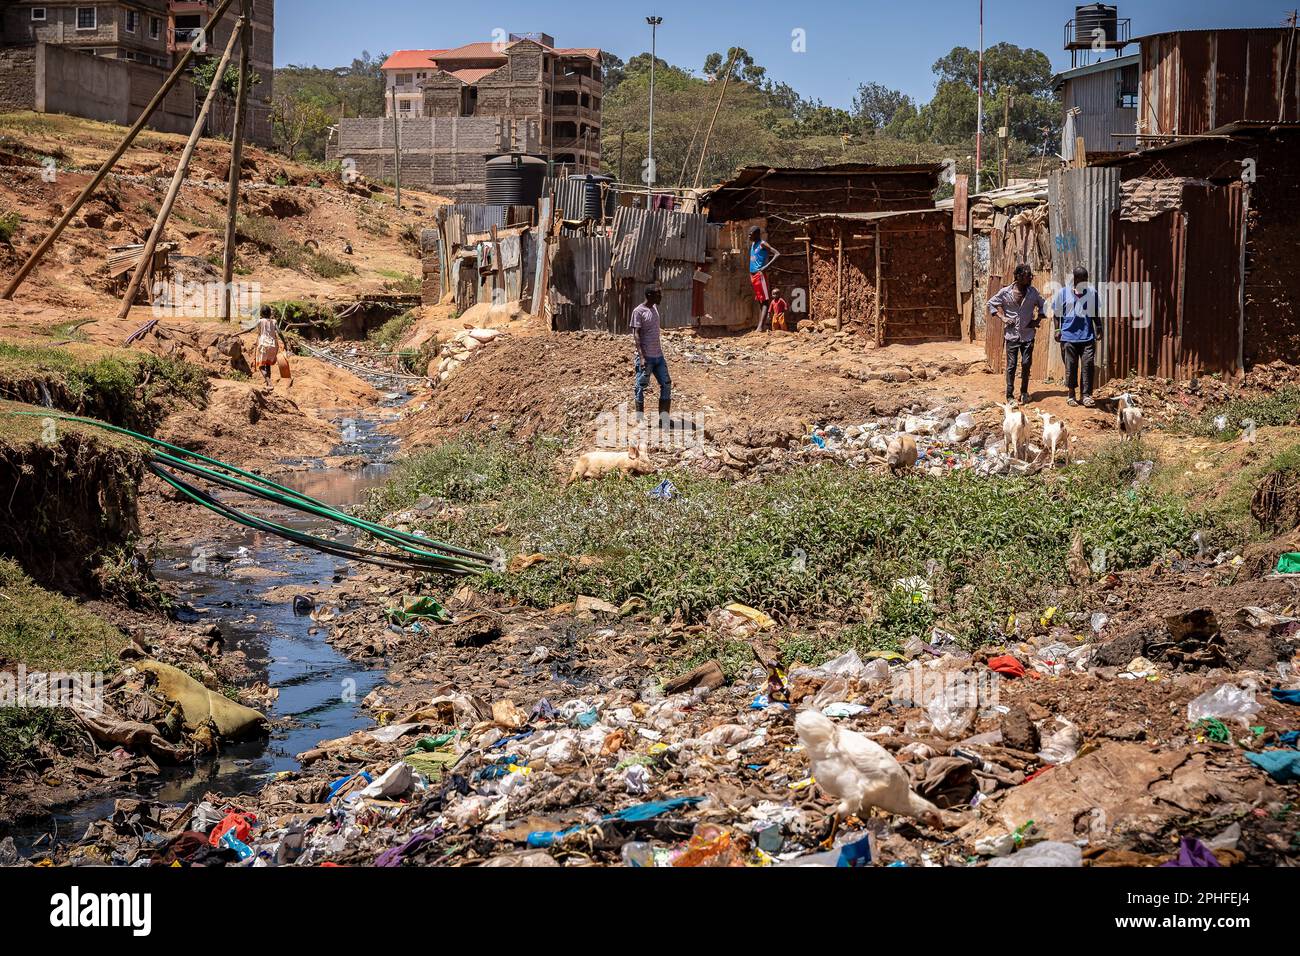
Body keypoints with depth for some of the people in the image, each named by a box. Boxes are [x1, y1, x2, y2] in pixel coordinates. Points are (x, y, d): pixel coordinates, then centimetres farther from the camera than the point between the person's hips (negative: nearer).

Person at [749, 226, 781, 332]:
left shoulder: (762, 244, -8)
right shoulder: (752, 245, 17)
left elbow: (778, 254, -17)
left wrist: (767, 266, -24)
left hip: (760, 275, -9)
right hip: (753, 275, 9)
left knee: (765, 301, -13)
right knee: (759, 301, 10)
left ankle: (760, 327, -26)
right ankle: (759, 327, 10)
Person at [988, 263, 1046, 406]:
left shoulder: (1033, 292, 2)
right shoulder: (1005, 292, -5)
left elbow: (1043, 305, 17)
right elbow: (991, 303, 7)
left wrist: (1038, 319, 4)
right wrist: (1002, 317, -2)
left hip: (1028, 335, 2)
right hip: (1012, 334, -2)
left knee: (1026, 364, 3)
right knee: (1011, 366, -2)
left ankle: (1024, 392, 19)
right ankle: (1010, 396, 4)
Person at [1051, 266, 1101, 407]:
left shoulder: (1092, 292, 5)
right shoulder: (1063, 292, 0)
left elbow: (1095, 314, 15)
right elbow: (1057, 313, 6)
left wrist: (1098, 329, 8)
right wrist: (1058, 329, -2)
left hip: (1088, 336, 1)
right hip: (1069, 336, -1)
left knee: (1087, 365, -4)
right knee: (1071, 367, 5)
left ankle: (1087, 395, 0)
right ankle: (1071, 395, 16)